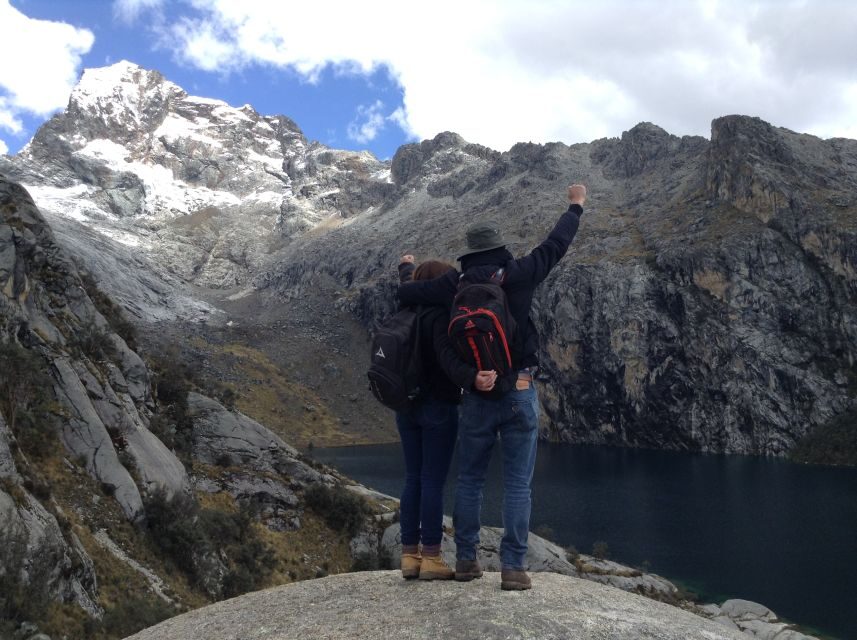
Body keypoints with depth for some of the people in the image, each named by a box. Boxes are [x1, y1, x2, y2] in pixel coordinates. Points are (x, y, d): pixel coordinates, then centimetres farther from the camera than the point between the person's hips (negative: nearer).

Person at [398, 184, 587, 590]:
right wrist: (575, 206, 27)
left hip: (476, 396, 2)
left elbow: (405, 295, 1)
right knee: (518, 485, 3)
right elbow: (555, 244, 10)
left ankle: (465, 561, 17)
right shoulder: (519, 275, -3)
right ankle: (513, 568, 3)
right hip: (520, 393, -1)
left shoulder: (456, 285, -1)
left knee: (469, 481, 13)